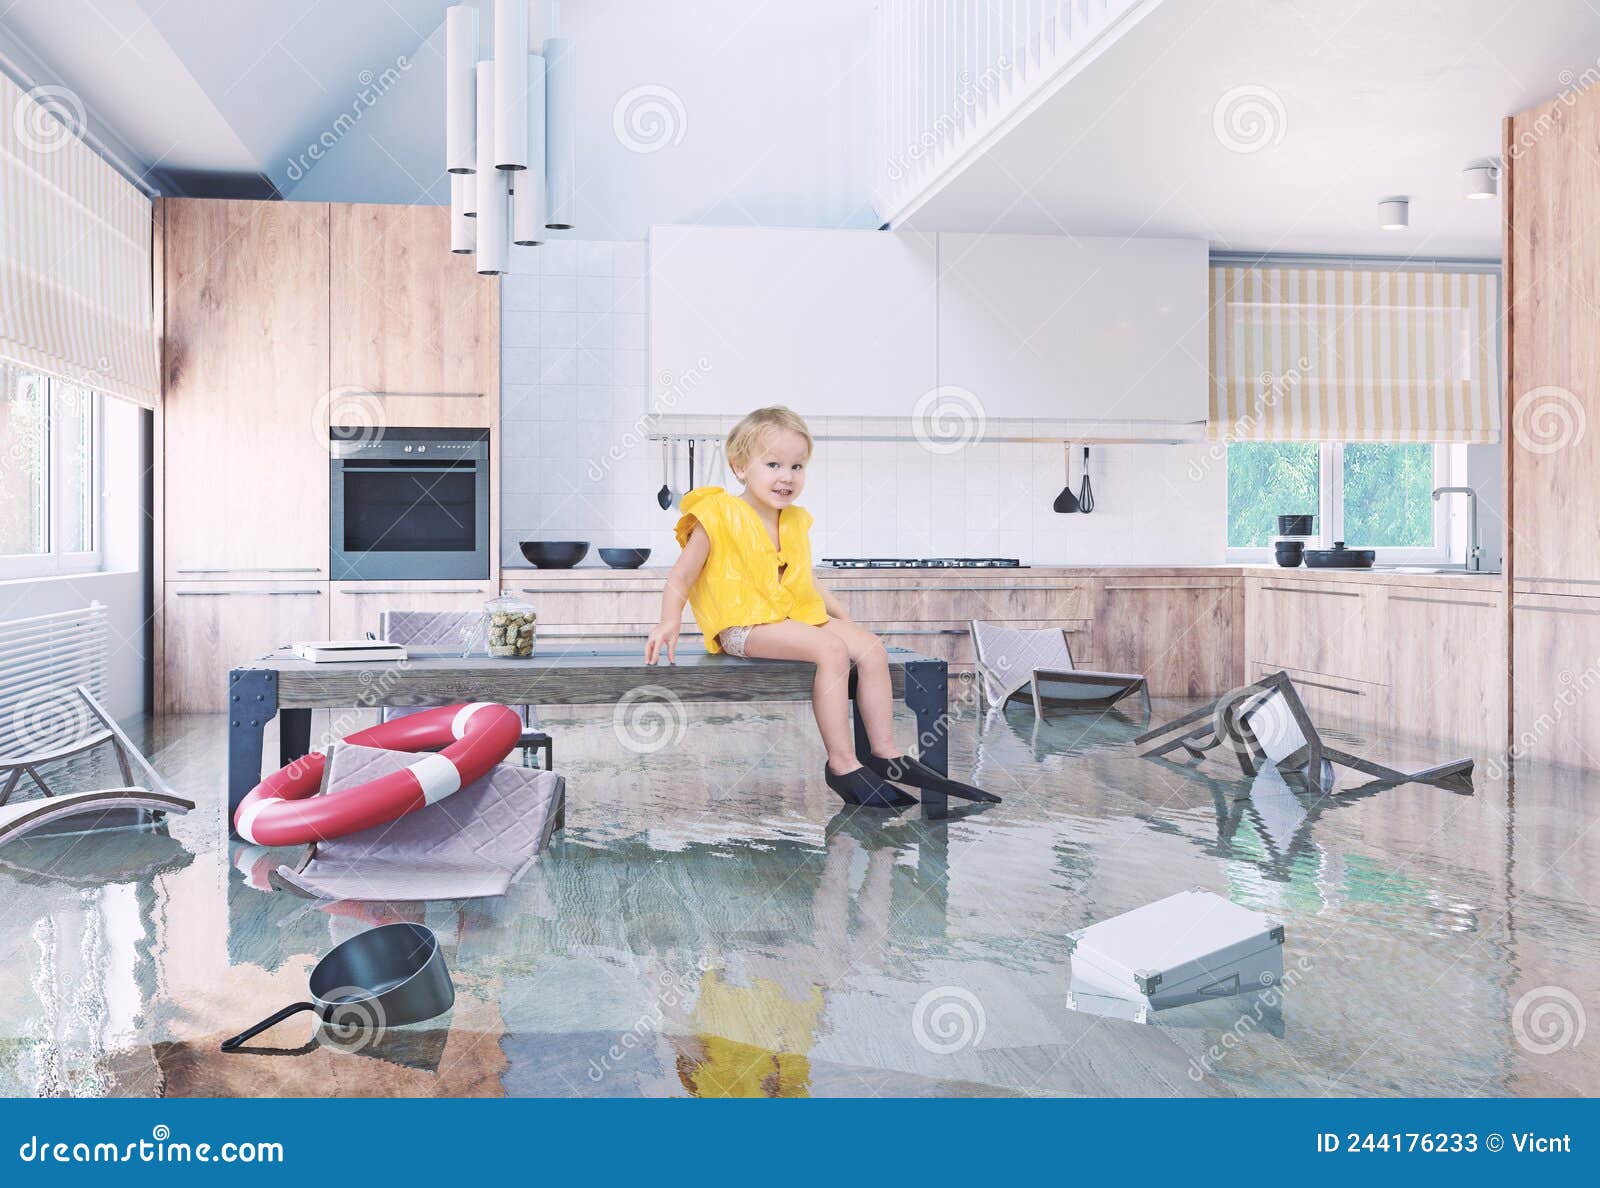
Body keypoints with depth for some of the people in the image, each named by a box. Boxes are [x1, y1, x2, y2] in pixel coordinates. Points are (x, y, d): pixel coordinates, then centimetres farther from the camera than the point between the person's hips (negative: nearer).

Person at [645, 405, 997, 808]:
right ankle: (842, 764, -24)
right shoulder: (719, 516, -7)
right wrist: (669, 623, -23)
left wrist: (841, 612, 17)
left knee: (872, 649, -8)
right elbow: (681, 577, -8)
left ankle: (885, 753, -1)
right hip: (744, 625, -8)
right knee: (832, 650, -28)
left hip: (795, 616, 8)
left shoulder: (795, 522, 16)